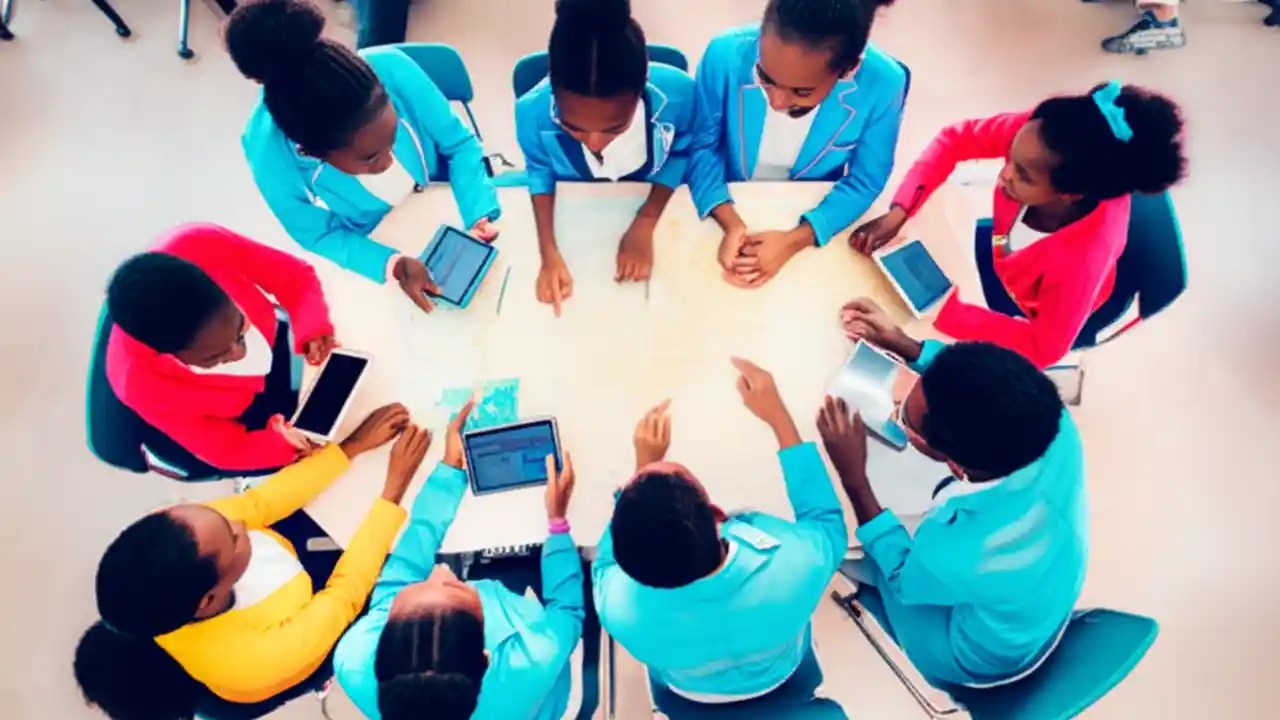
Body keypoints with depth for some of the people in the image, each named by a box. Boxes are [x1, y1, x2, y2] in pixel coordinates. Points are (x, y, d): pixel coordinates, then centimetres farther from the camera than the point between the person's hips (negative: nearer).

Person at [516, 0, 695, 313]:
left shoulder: (678, 94, -36)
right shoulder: (533, 110, -34)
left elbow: (681, 155, -12)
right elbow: (540, 172, -11)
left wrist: (645, 222, -21)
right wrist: (549, 252, -20)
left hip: (654, 201, 0)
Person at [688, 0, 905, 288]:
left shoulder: (883, 85, -27)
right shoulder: (726, 56, -28)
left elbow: (863, 183, -14)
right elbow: (703, 147, -13)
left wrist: (794, 241, -28)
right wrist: (731, 224, -29)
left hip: (813, 217, 0)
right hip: (730, 205, 1)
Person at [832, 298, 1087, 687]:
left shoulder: (959, 557, -45)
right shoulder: (1058, 428, -33)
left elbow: (902, 578, -19)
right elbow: (984, 391, -8)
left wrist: (853, 477, -21)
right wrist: (903, 343, -6)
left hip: (982, 661, -4)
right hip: (1048, 607, 5)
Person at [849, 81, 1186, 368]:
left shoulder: (1083, 256, -46)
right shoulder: (1034, 135, -37)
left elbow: (1044, 347, -32)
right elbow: (955, 138, -20)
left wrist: (938, 310, -41)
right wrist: (898, 211, -33)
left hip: (1027, 314, -4)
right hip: (1000, 252, 4)